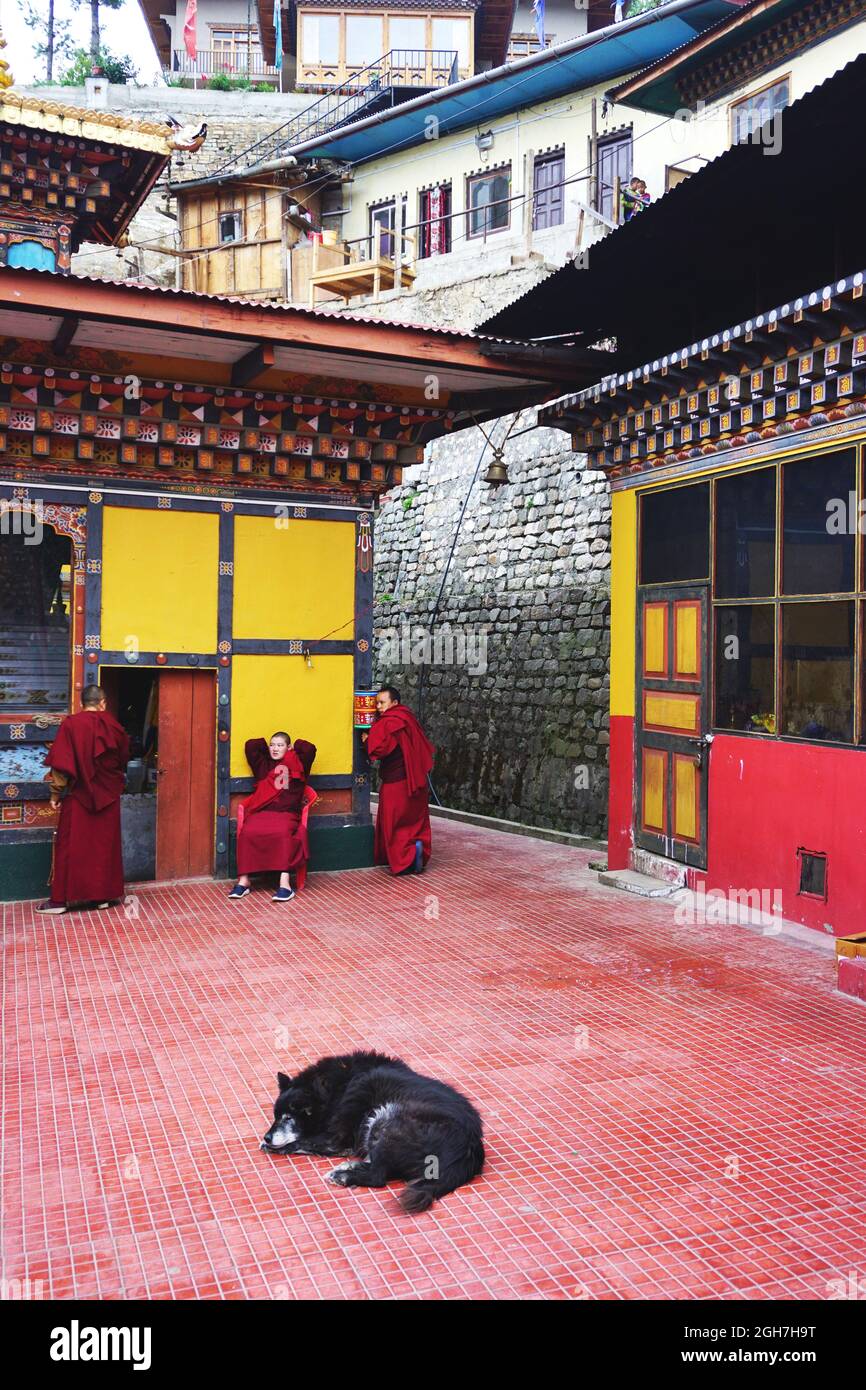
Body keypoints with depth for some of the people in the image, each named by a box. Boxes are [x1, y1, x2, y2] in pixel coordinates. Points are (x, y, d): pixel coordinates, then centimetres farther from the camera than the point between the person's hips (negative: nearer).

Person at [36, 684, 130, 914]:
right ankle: (104, 895, 14)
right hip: (108, 796, 3)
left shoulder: (71, 724, -10)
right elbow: (123, 761, 12)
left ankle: (60, 898, 6)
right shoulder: (114, 727, 0)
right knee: (105, 844, 11)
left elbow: (60, 762, -11)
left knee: (70, 845, 4)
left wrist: (56, 791, -4)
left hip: (78, 795, -2)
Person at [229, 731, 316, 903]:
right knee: (247, 832, -31)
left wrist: (294, 746, 20)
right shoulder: (263, 764, 25)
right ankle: (243, 880, -28)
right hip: (262, 812, 2)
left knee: (282, 833, -37)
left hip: (287, 813, -2)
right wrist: (267, 746, 27)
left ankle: (285, 883, -42)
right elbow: (250, 745, 15)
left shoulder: (296, 765, 20)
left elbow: (310, 749, 4)